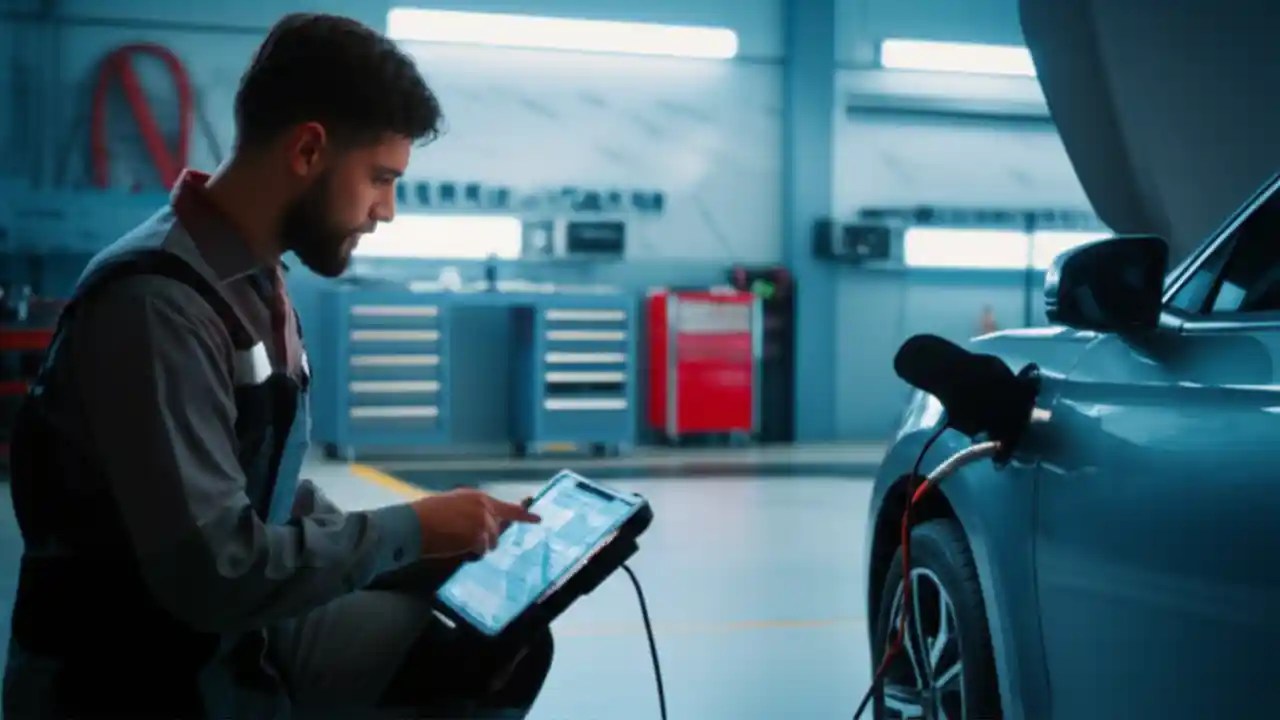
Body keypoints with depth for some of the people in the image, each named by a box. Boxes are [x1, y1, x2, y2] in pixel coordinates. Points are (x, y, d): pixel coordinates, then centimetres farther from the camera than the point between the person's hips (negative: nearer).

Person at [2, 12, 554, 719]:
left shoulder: (255, 283, 4)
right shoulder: (157, 302, -25)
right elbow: (214, 571, -29)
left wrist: (445, 547, -1)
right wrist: (411, 529, -18)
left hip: (242, 634, 9)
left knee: (502, 646, 5)